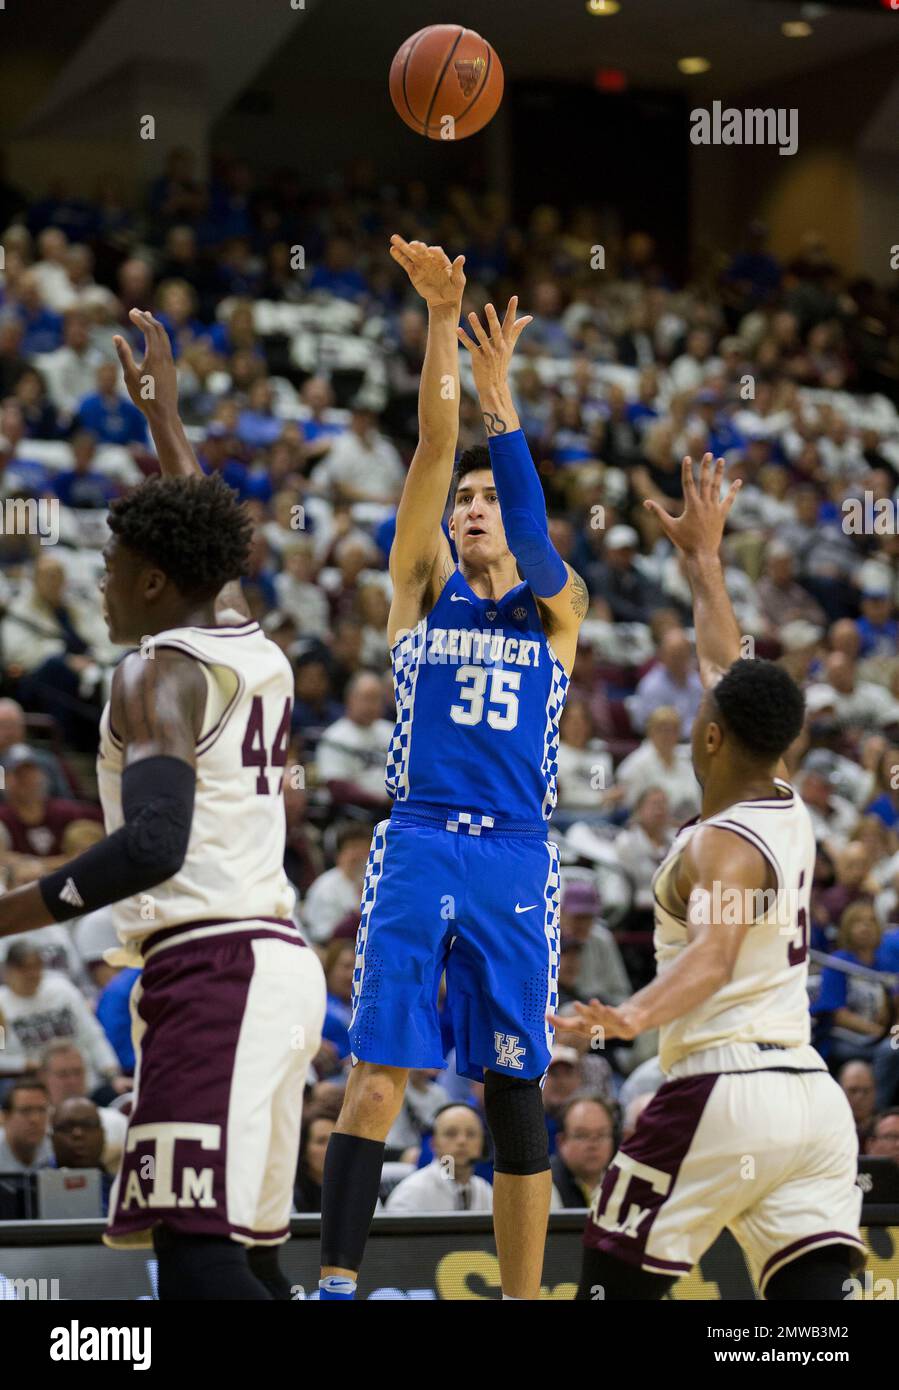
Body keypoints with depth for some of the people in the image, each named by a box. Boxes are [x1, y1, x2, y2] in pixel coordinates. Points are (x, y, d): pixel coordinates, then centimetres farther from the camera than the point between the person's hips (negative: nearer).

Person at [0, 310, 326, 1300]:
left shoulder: (160, 672, -8)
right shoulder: (255, 649, 16)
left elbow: (152, 843, -22)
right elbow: (204, 546, 38)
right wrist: (161, 411, 48)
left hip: (212, 969, -9)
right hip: (277, 960, 9)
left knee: (197, 1262, -16)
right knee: (243, 1253, 13)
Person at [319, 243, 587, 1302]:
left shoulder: (557, 607, 12)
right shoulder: (425, 587, 12)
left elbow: (532, 530, -10)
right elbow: (434, 447, 0)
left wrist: (501, 401, -21)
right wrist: (440, 317, -9)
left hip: (516, 859, 1)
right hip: (417, 847, -1)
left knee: (514, 1089, 4)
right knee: (377, 1072, -10)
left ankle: (523, 1296, 10)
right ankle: (336, 1282, -13)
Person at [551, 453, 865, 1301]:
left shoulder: (722, 845, -9)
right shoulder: (791, 812, 14)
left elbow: (712, 955, -30)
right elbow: (730, 669, 28)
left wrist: (632, 1017, -47)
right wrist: (702, 553, 39)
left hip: (724, 1090, -7)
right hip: (814, 1095, 7)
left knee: (615, 1285, 6)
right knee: (814, 1297, -1)